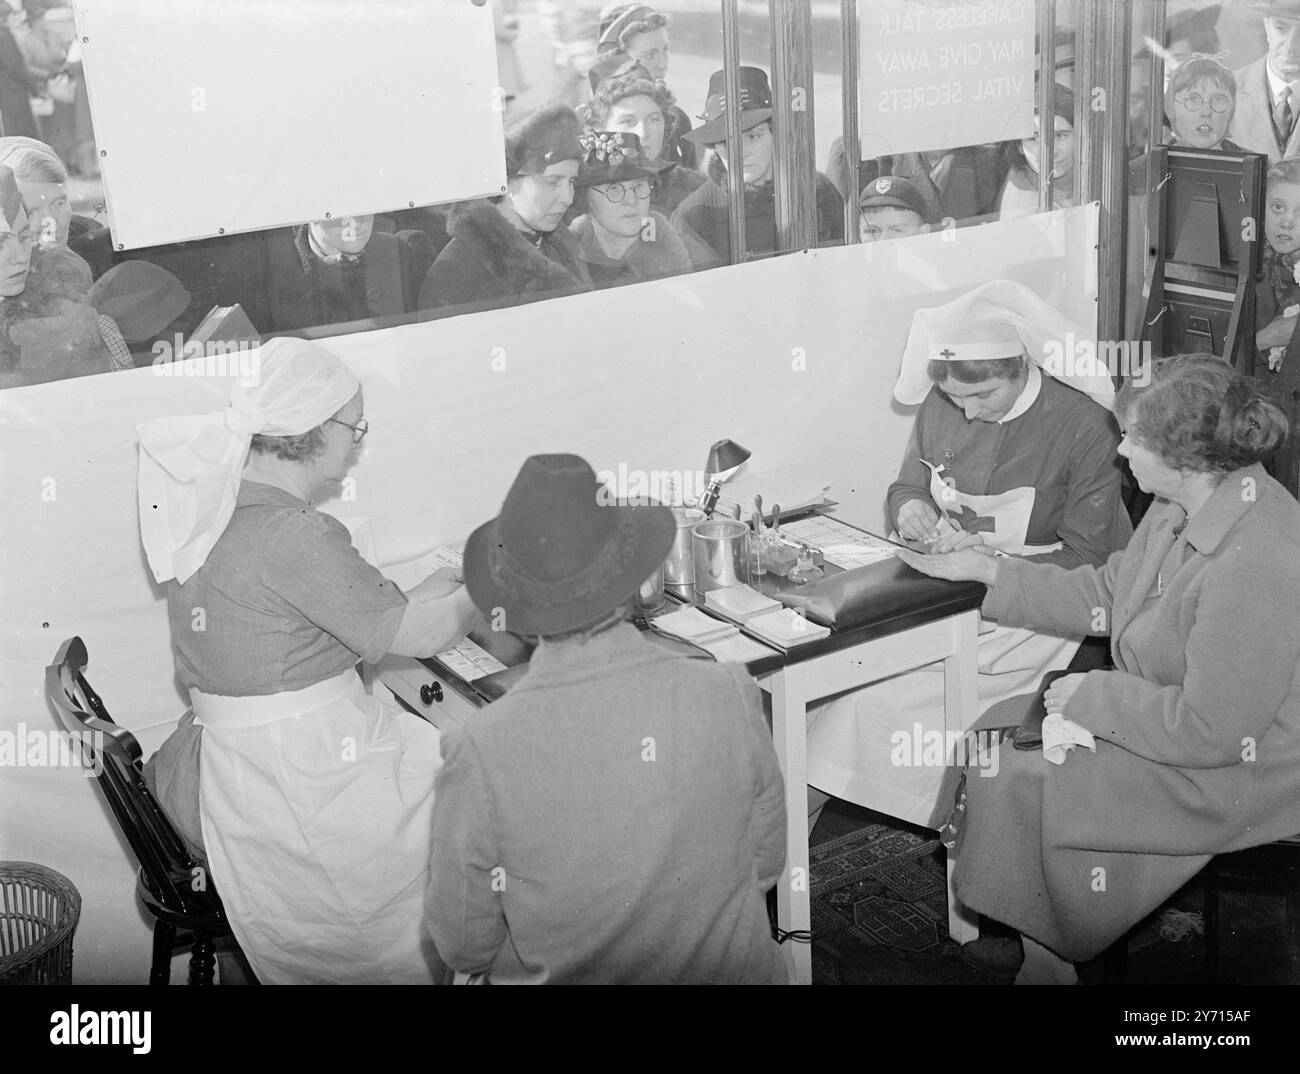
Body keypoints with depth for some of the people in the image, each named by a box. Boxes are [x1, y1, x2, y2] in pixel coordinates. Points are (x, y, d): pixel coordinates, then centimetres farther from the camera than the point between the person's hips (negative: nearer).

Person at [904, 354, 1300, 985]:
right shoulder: (1183, 508, -1)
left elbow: (1209, 730, -29)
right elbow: (1105, 594, 11)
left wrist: (1092, 696, -17)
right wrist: (982, 569, 7)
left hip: (1233, 775, -10)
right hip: (1165, 715, 10)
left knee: (1012, 785, -11)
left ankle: (1047, 960, 14)